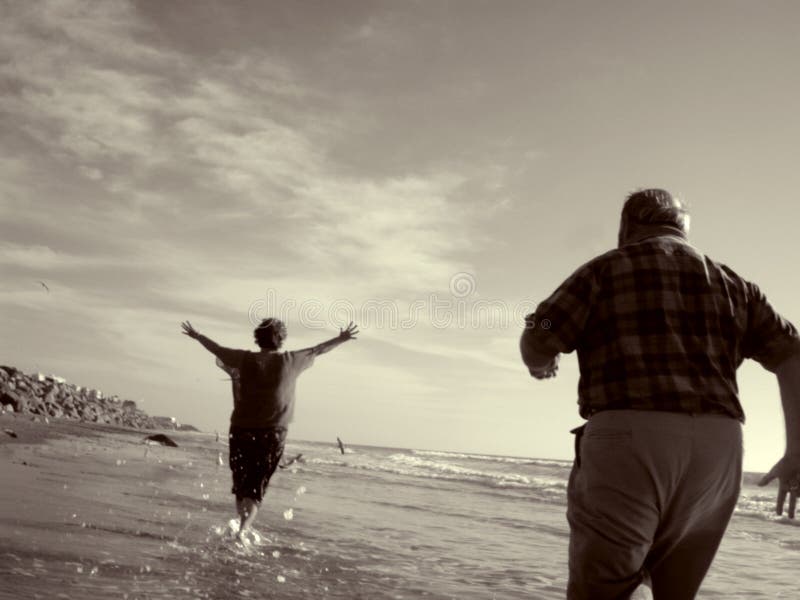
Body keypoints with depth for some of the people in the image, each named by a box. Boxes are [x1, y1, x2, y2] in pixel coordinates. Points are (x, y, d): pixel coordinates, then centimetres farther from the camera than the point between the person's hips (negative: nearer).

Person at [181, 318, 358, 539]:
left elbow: (217, 349, 14)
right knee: (256, 487, 2)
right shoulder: (291, 361, -3)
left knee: (241, 484, 16)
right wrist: (342, 338, 26)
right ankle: (243, 529, -15)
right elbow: (318, 349, 11)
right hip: (273, 434, -1)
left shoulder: (245, 359, -1)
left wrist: (196, 335, 32)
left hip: (241, 431, 1)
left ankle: (243, 526, 24)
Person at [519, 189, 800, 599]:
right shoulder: (730, 284, 21)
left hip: (630, 442, -5)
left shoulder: (607, 269, 8)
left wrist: (539, 363, 23)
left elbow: (537, 342, 0)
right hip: (715, 451, 5)